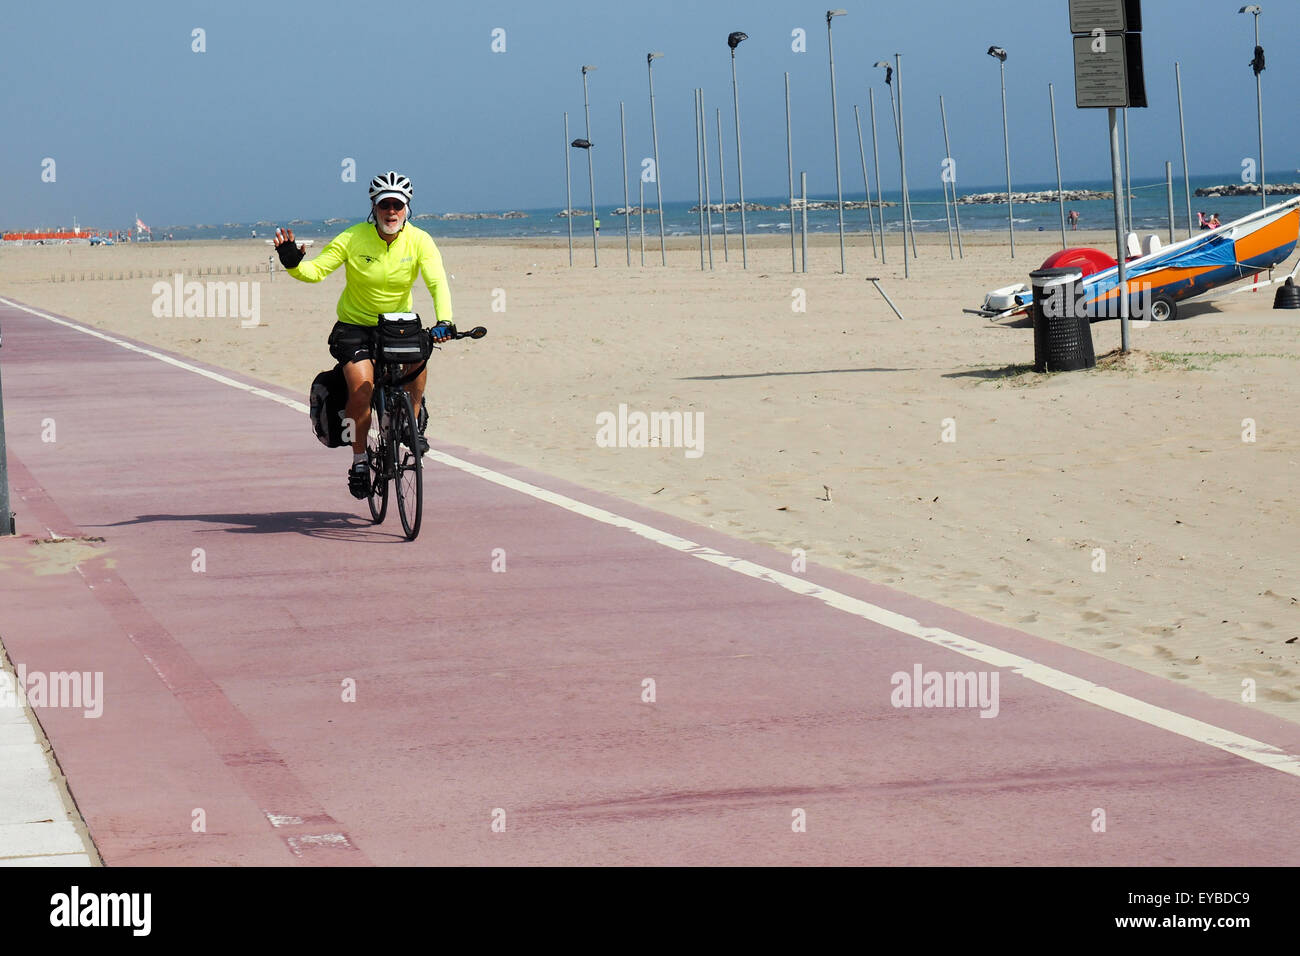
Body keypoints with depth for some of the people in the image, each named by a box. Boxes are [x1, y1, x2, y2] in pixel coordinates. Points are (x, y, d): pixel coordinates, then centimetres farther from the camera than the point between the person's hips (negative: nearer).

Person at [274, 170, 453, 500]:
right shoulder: (353, 238, -15)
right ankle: (359, 460, -1)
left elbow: (438, 283, -22)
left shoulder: (419, 241, -13)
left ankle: (414, 422, -4)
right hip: (355, 325, -1)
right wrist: (292, 262, -38)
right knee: (362, 386, -21)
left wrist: (444, 322, -39)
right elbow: (316, 270, -16)